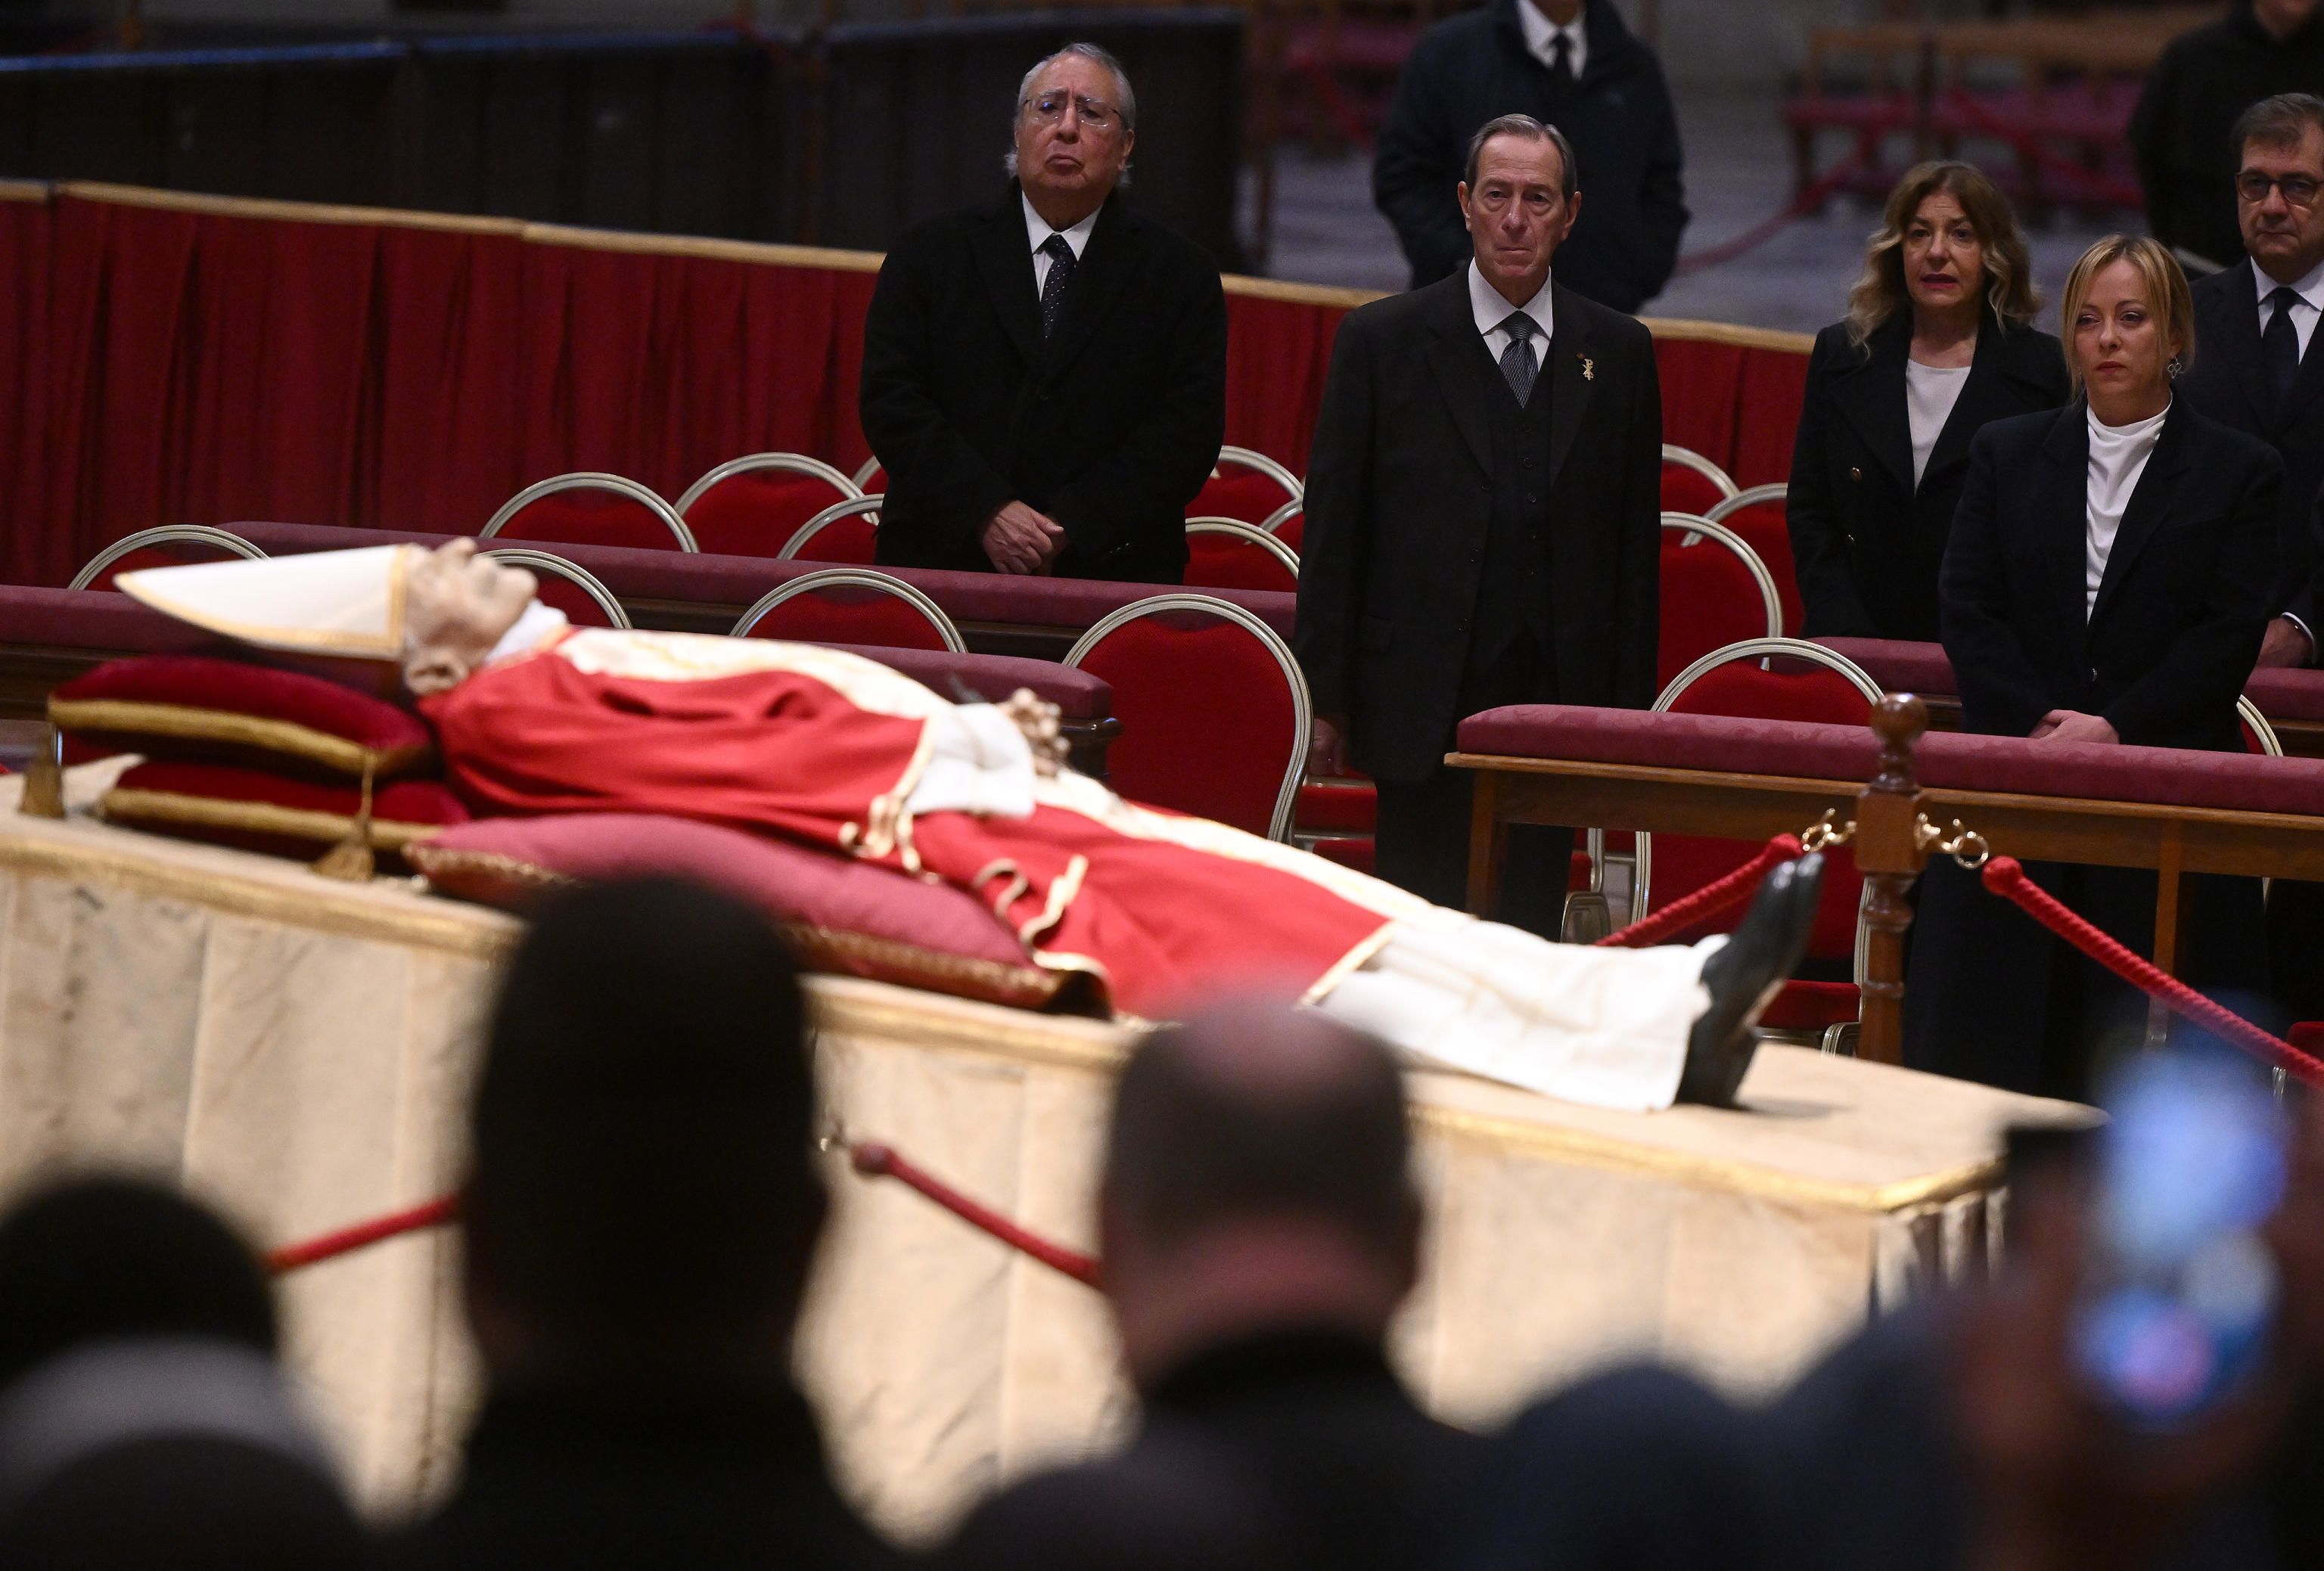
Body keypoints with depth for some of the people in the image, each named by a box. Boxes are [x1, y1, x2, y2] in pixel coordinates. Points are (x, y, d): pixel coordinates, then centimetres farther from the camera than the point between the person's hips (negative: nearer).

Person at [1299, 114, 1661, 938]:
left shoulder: (1619, 352, 10)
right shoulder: (1382, 340, 4)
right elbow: (1333, 530, 3)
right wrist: (1326, 698, -2)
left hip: (1557, 704, 2)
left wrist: (1631, 706, 5)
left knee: (1530, 929, 0)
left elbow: (1637, 540, 10)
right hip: (1423, 706, -2)